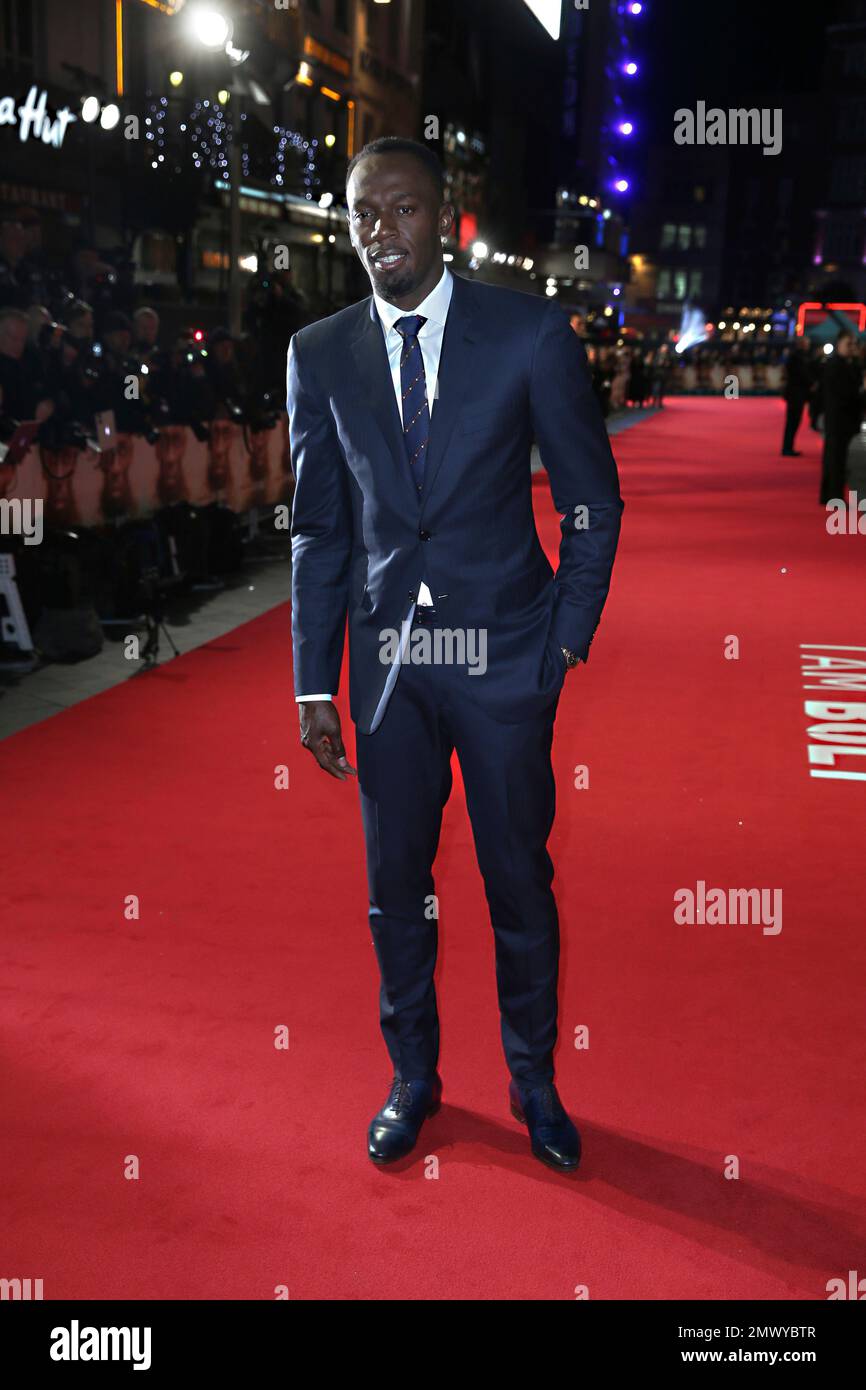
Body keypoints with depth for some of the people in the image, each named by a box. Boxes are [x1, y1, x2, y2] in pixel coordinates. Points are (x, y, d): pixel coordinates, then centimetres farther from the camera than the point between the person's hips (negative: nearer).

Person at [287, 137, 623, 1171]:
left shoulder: (528, 331, -5)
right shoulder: (319, 354, 2)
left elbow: (592, 497, 1)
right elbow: (318, 530, 6)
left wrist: (568, 639, -5)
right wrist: (314, 684, 3)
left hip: (505, 656, -2)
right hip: (387, 659, 2)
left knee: (520, 880, 9)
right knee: (395, 885, 12)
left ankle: (533, 1081, 31)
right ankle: (412, 1077, 33)